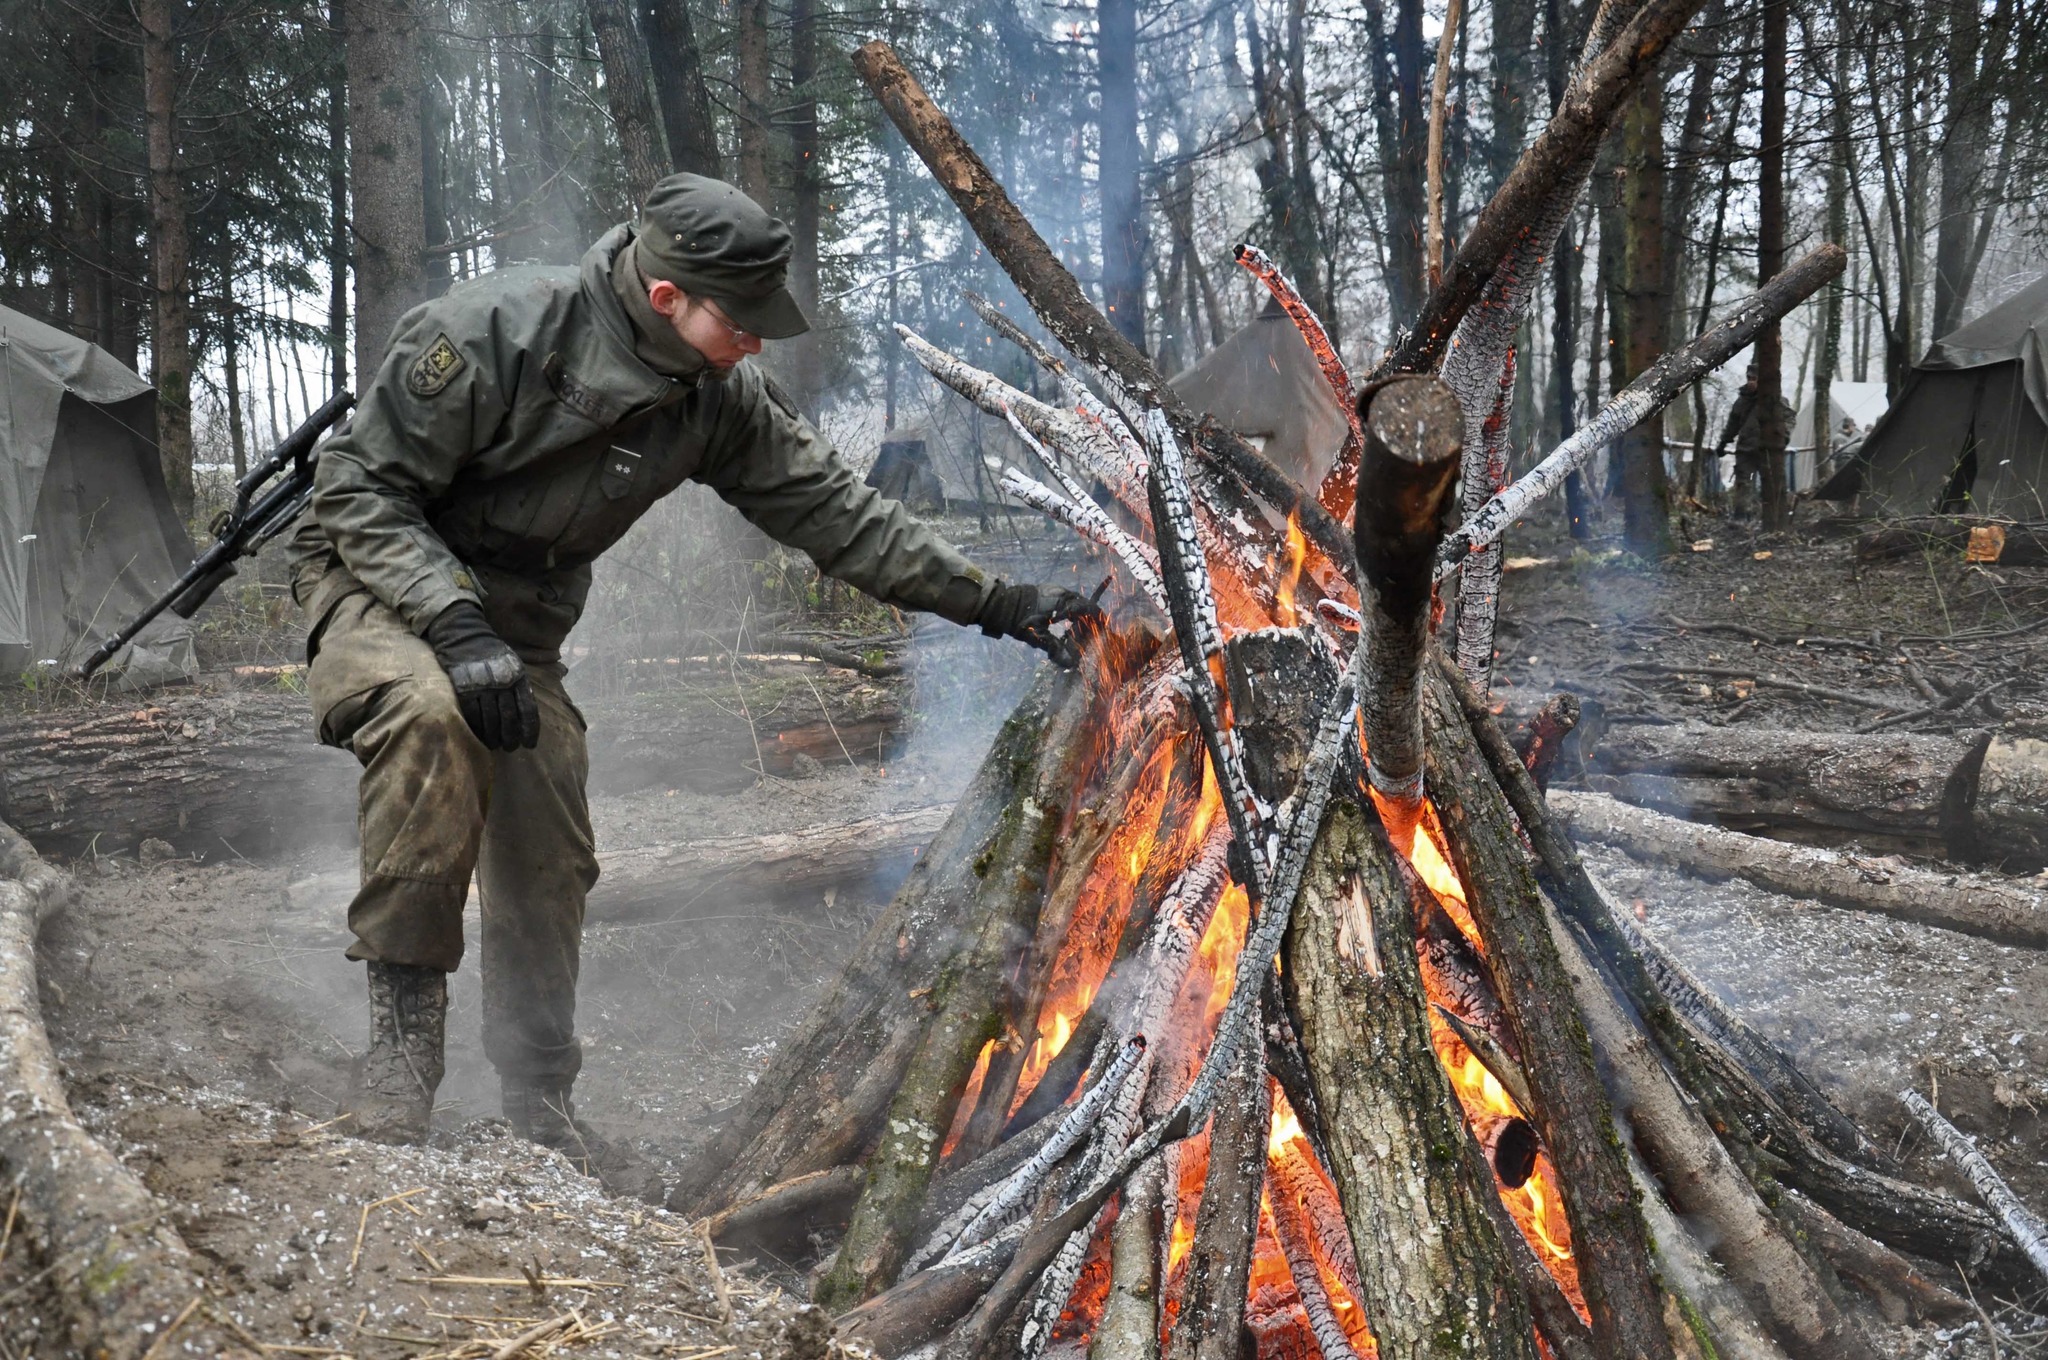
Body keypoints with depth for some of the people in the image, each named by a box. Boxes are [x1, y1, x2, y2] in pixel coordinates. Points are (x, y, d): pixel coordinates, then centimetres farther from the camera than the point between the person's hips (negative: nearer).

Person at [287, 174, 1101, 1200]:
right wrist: (458, 630, -35)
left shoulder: (720, 399, -9)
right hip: (380, 577, -6)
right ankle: (402, 1027, -25)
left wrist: (998, 605, -7)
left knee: (548, 863, -1)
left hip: (520, 618, 6)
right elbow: (359, 492, -23)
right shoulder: (493, 332, -28)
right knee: (430, 709, -38)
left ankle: (538, 1103, 16)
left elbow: (835, 511, -3)